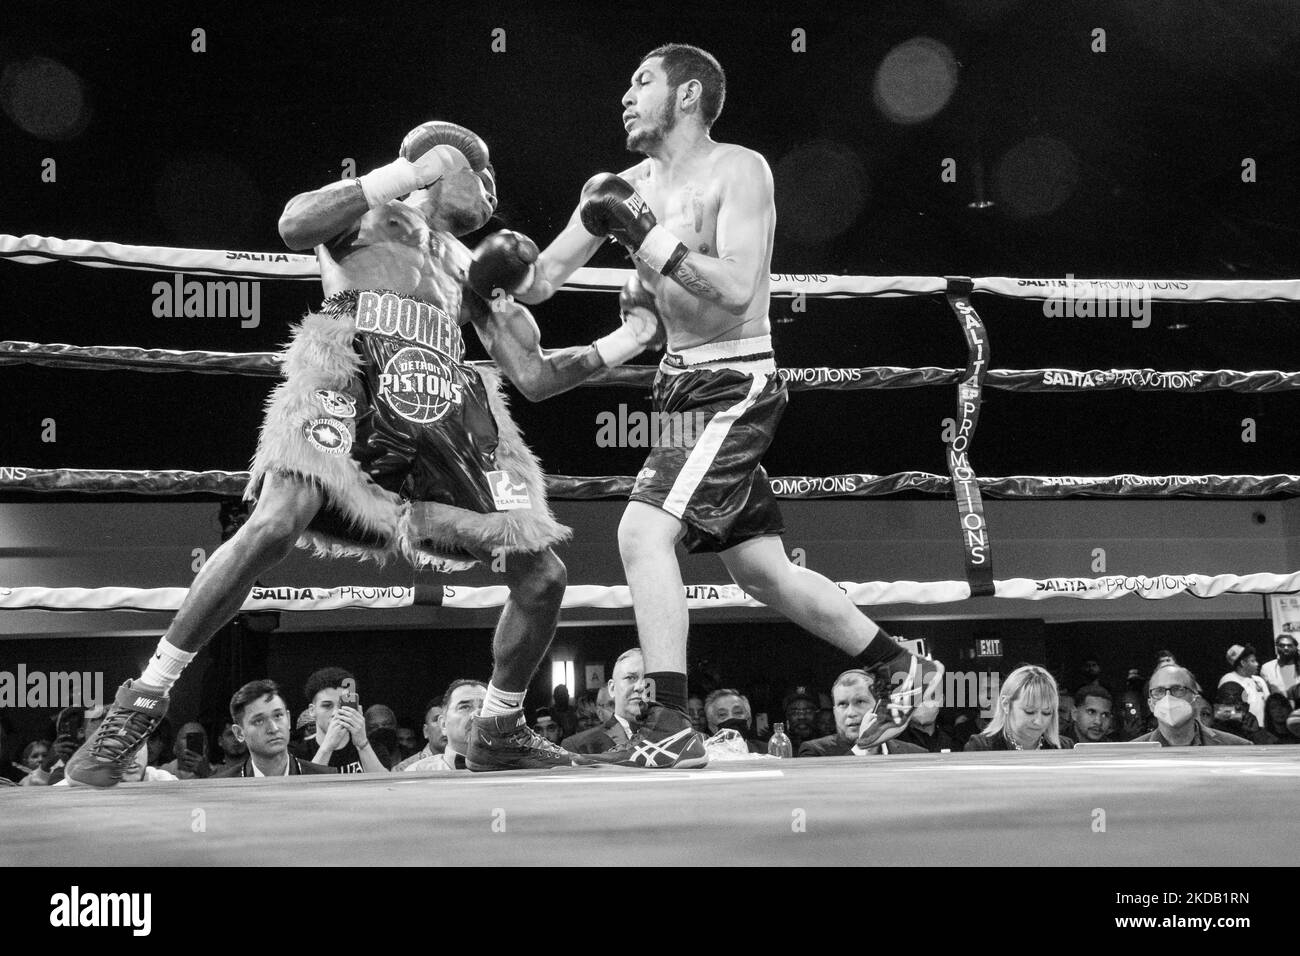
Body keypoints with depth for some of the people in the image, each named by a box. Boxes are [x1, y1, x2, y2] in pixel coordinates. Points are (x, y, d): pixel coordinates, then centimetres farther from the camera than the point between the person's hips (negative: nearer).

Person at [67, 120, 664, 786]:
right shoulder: (368, 213, 17)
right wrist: (405, 174, -7)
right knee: (274, 525, -30)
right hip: (352, 392, -6)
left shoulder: (469, 268, 31)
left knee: (541, 576, -1)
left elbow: (534, 378, 28)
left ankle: (499, 732, 22)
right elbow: (294, 226, -7)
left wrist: (624, 343, 19)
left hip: (445, 418, 6)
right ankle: (141, 704, -21)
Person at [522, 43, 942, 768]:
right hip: (686, 384, 8)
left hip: (735, 384, -8)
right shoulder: (624, 188, 8)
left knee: (644, 532, -20)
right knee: (763, 570, 13)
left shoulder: (738, 170, -11)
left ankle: (672, 727, -18)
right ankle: (901, 667, 28)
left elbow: (737, 290, -23)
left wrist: (649, 238, -24)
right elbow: (540, 280, 6)